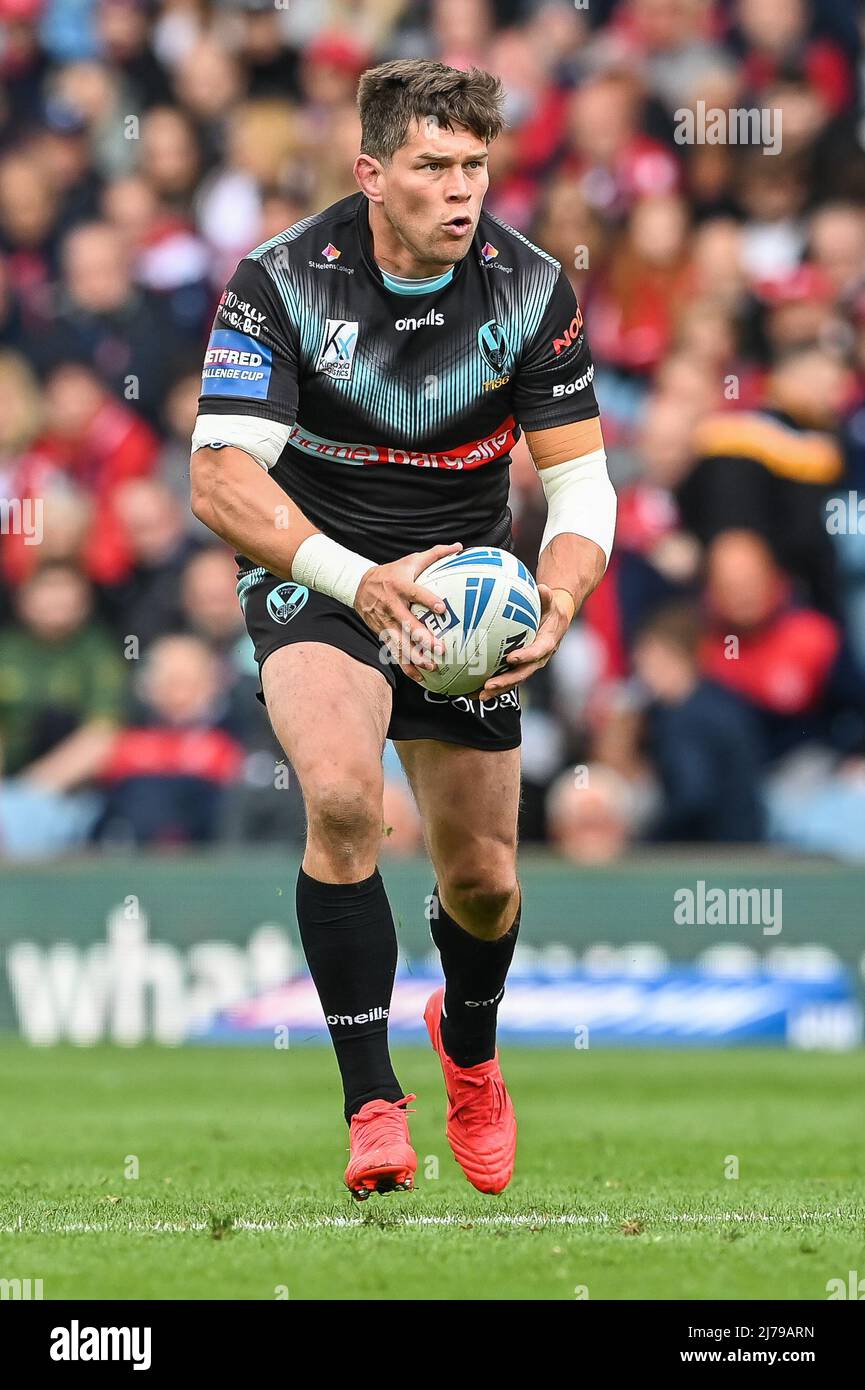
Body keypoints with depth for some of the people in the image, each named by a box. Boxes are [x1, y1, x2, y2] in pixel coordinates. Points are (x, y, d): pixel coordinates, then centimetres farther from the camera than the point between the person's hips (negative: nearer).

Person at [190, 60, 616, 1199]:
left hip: (465, 577, 3)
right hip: (313, 568, -3)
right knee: (340, 794, -30)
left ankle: (471, 1048, 44)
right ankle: (372, 1104, -21)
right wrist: (360, 579, -39)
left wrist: (558, 604, -26)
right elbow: (221, 478, -25)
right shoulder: (282, 282, -20)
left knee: (482, 877, 7)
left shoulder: (532, 288, -11)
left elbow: (579, 476, -5)